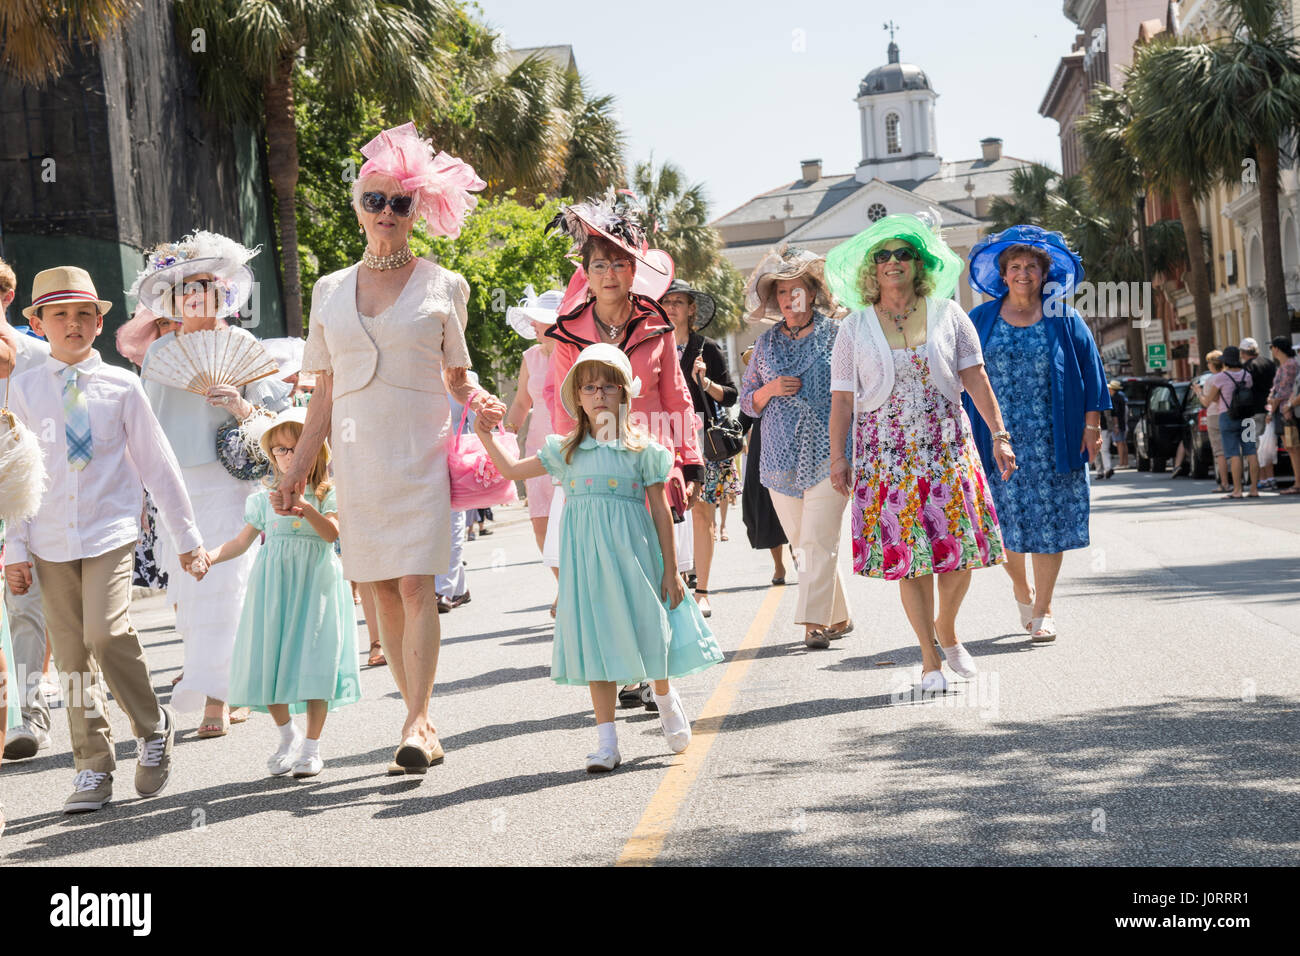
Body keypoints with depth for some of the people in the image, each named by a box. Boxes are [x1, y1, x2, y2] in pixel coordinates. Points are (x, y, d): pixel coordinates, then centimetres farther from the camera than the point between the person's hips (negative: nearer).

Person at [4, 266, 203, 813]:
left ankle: (153, 726, 3)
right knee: (70, 653, 4)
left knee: (106, 632, -21)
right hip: (50, 541, 2)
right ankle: (93, 769, 15)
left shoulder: (121, 385, 3)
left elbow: (156, 461, 8)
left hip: (110, 531, -2)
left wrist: (186, 535, 9)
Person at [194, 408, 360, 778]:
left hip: (316, 583, -2)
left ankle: (311, 746, 7)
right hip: (273, 584, 2)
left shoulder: (327, 494, 2)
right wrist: (211, 557, -6)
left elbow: (333, 533, -15)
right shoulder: (264, 498, 9)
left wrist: (307, 510, -32)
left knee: (313, 660, -7)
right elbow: (242, 541, 11)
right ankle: (287, 735, 21)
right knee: (268, 660, -2)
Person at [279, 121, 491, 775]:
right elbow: (324, 392, 14)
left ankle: (418, 722, -15)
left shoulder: (443, 287, 5)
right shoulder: (331, 291, 12)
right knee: (382, 592, 3)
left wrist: (478, 399, -9)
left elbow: (456, 376, 12)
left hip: (422, 451, -3)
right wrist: (298, 468, 10)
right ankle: (420, 719, 10)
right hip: (357, 454, 3)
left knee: (417, 585, -13)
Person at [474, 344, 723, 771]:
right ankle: (606, 740, 5)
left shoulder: (642, 448, 1)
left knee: (646, 629, 2)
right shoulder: (566, 451, 8)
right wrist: (486, 436, 3)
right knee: (596, 641, 1)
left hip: (632, 552, -2)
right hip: (585, 556, 2)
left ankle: (666, 700, 34)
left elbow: (661, 511, 2)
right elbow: (512, 470, 16)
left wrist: (670, 570, -1)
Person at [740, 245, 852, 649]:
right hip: (781, 456, 5)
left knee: (817, 541, -12)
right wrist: (769, 390, -3)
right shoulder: (767, 342, 13)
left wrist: (843, 444, -8)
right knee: (802, 545, 7)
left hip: (826, 453, -4)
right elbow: (747, 401, 17)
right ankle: (838, 617, 18)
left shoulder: (835, 333, 2)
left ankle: (814, 622, -11)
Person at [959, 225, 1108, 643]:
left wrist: (1091, 425, -1)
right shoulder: (980, 321, 8)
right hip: (999, 438, 1)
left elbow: (1089, 372, 6)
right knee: (1006, 519, 1)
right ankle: (1021, 588, 27)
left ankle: (1042, 610, 6)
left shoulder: (1064, 320, 6)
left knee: (1049, 519, -1)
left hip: (1051, 441, -1)